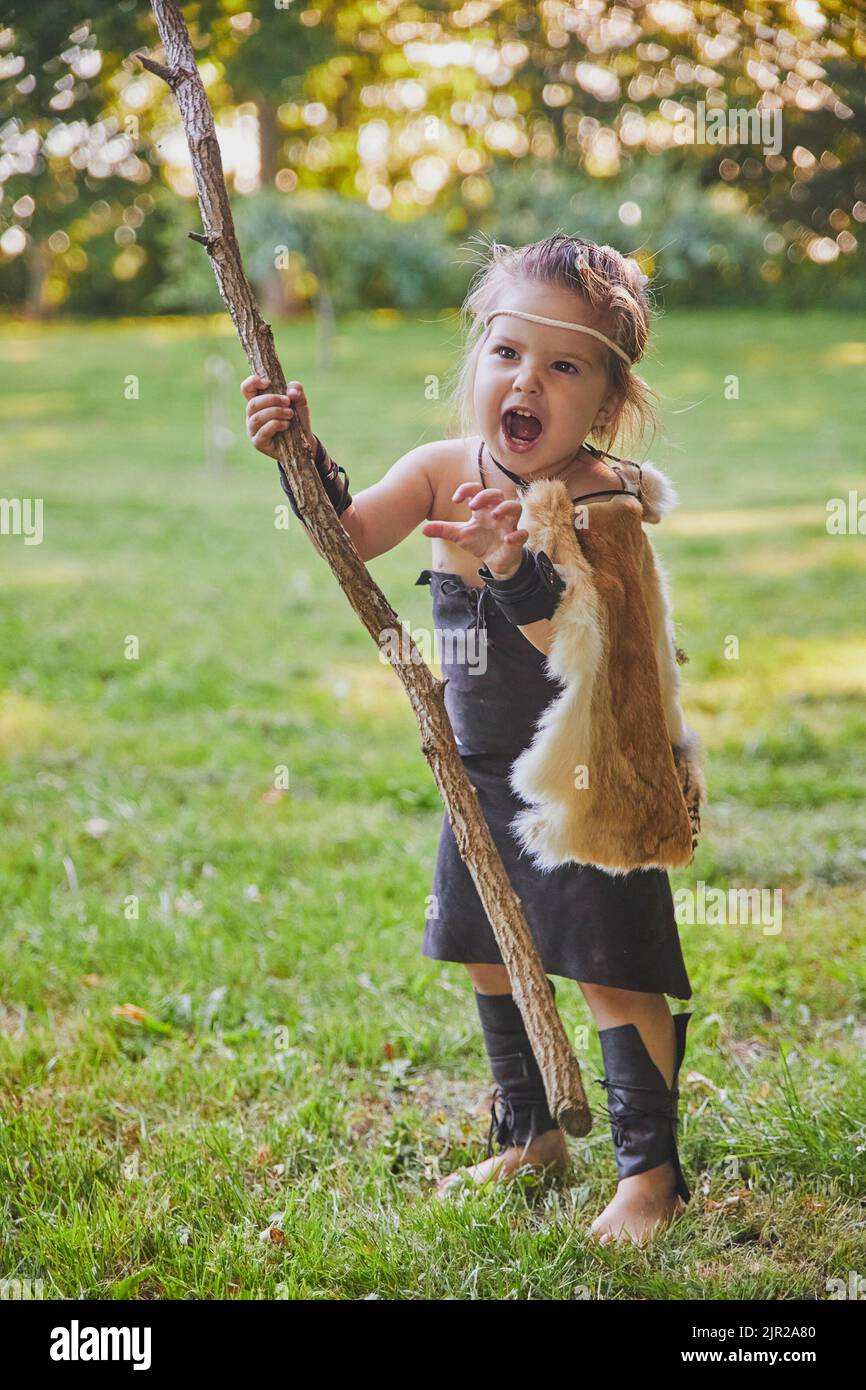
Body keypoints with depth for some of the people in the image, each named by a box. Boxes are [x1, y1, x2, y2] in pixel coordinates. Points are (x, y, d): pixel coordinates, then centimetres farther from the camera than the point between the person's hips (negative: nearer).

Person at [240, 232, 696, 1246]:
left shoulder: (606, 504, -24)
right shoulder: (443, 470, -7)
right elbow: (348, 538, -15)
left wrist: (516, 566, -50)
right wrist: (305, 460, -31)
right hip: (483, 767, 7)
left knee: (610, 970, -5)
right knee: (487, 953, 16)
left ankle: (649, 1172, 10)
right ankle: (529, 1137, 34)